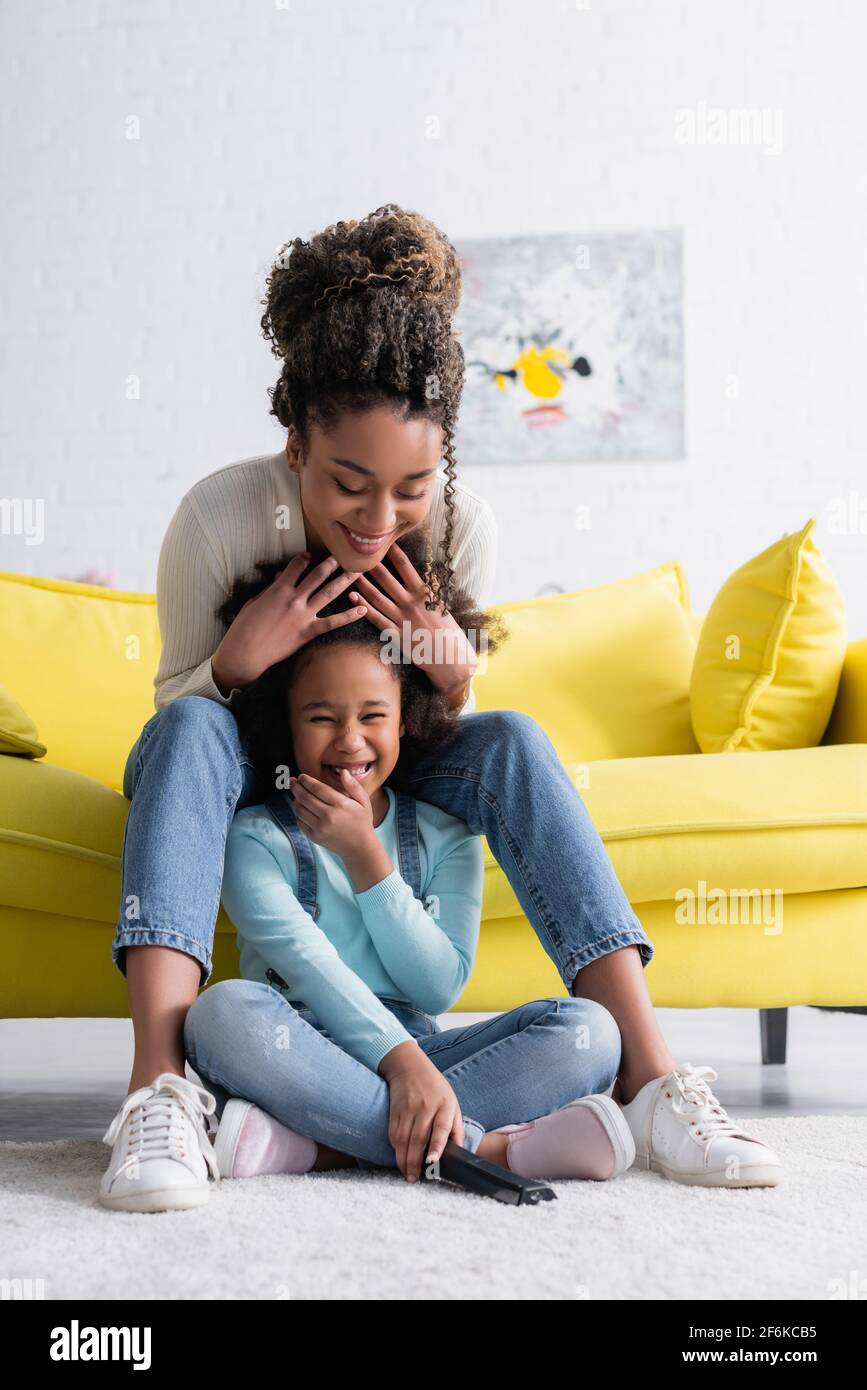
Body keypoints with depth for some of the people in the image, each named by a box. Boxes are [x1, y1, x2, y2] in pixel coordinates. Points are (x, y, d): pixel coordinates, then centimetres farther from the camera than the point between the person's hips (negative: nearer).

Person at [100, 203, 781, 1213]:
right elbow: (176, 708, -14)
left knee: (512, 740, -26)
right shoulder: (219, 515, -26)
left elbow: (443, 734, -5)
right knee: (192, 730, -35)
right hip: (241, 781, -1)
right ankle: (160, 1089, -46)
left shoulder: (464, 529, -18)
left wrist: (451, 673, -29)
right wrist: (241, 657, -36)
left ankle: (647, 1080, -31)